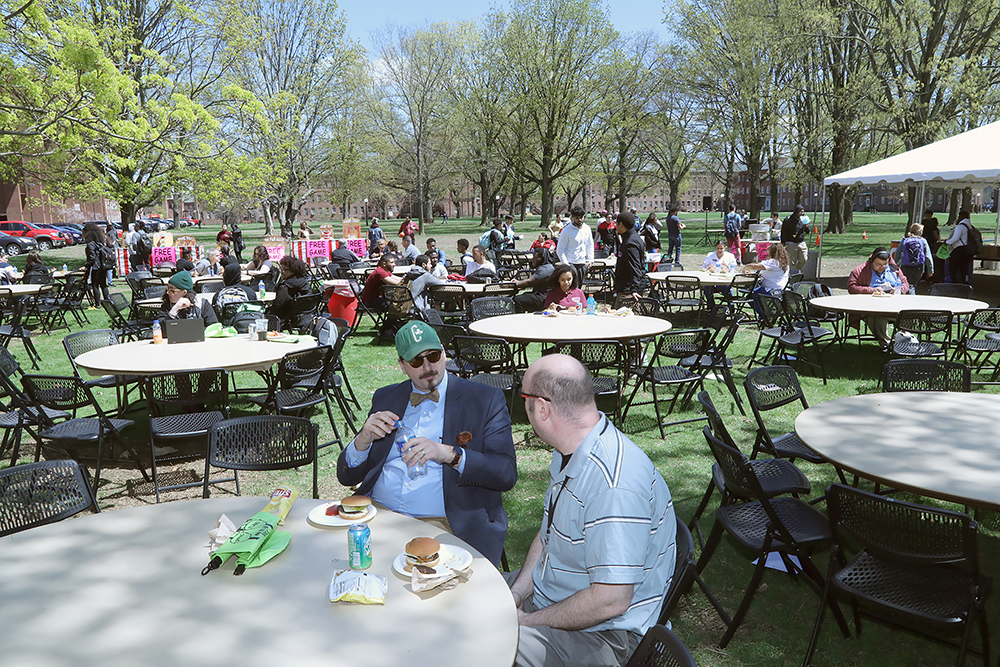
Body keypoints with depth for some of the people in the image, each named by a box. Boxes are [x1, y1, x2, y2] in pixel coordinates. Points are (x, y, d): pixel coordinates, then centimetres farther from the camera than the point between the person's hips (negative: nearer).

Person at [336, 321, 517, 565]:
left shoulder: (485, 400, 4)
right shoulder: (386, 398, 16)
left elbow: (507, 474, -7)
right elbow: (346, 477, 15)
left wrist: (449, 454, -22)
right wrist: (363, 439, -7)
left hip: (443, 524, -3)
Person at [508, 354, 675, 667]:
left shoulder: (614, 484, -33)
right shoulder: (569, 452, 1)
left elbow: (611, 601, -30)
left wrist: (528, 621, -18)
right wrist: (518, 591, -3)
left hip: (600, 631, -9)